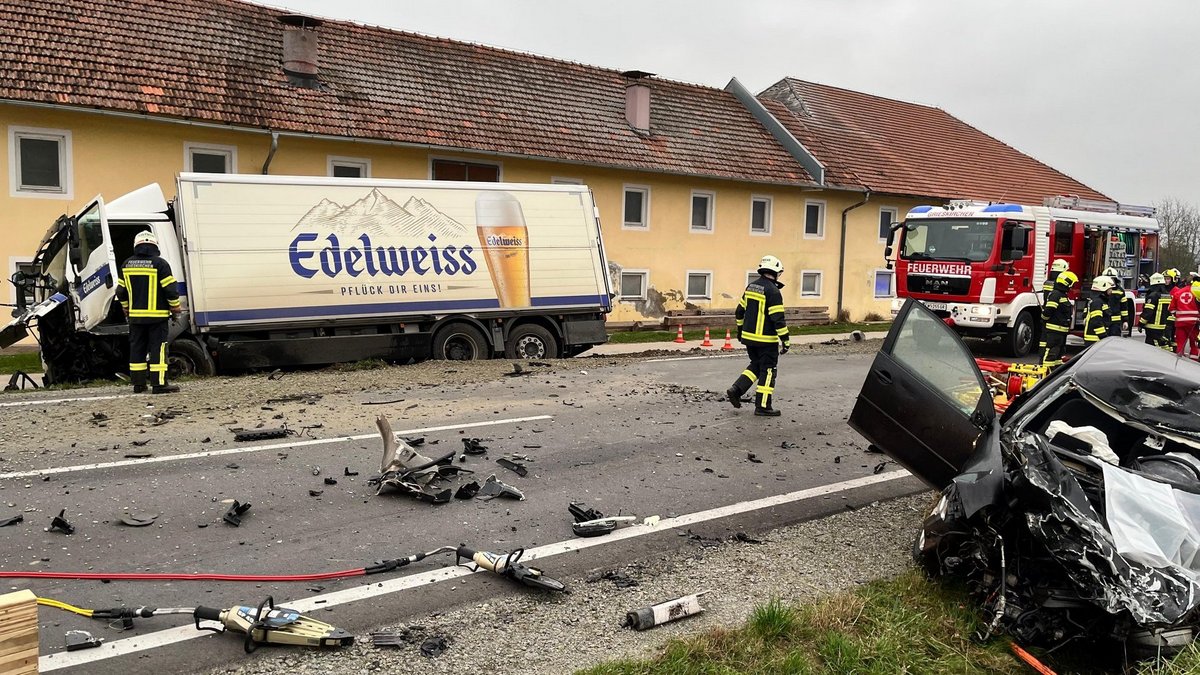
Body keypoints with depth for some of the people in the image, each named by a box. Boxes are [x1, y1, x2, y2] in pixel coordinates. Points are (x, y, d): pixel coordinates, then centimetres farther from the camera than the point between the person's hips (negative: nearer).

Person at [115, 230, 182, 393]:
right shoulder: (160, 263, -10)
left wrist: (125, 308, 28)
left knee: (137, 349, 11)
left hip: (135, 316, 5)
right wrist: (175, 306, 1)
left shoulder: (127, 264, 8)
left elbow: (121, 291, 14)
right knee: (158, 349, -4)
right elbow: (170, 289, -13)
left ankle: (138, 384, 15)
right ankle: (159, 384, -7)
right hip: (157, 315, -5)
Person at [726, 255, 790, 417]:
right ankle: (763, 406, 5)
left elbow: (740, 311, 15)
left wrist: (740, 330, 26)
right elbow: (778, 319, -19)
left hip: (749, 337, 7)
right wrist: (786, 341, -14)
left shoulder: (751, 286, 8)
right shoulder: (773, 291, -16)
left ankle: (736, 390, 9)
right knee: (768, 370, 3)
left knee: (756, 366, 21)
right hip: (766, 340, -7)